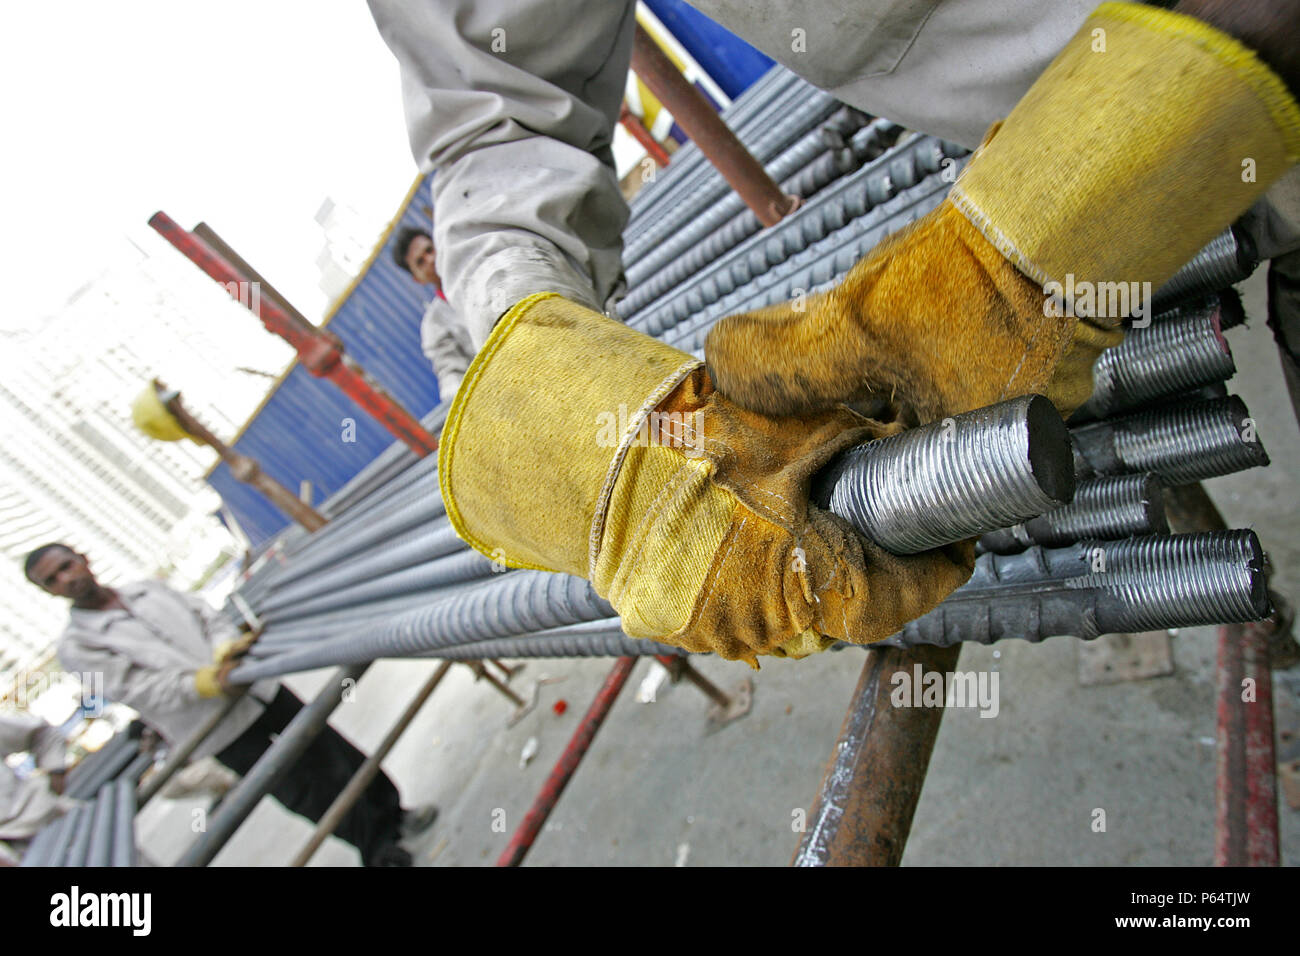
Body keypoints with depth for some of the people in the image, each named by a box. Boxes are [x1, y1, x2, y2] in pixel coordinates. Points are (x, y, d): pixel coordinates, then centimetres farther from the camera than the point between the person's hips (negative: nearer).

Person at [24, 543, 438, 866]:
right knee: (307, 793, 0)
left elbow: (204, 613, 6)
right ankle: (376, 845, 18)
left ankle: (389, 814, 27)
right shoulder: (77, 646, -1)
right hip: (221, 731, -4)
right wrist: (208, 683, -25)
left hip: (255, 686, 4)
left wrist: (224, 646, -15)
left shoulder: (148, 589, 13)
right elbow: (141, 688, -12)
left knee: (331, 751, 8)